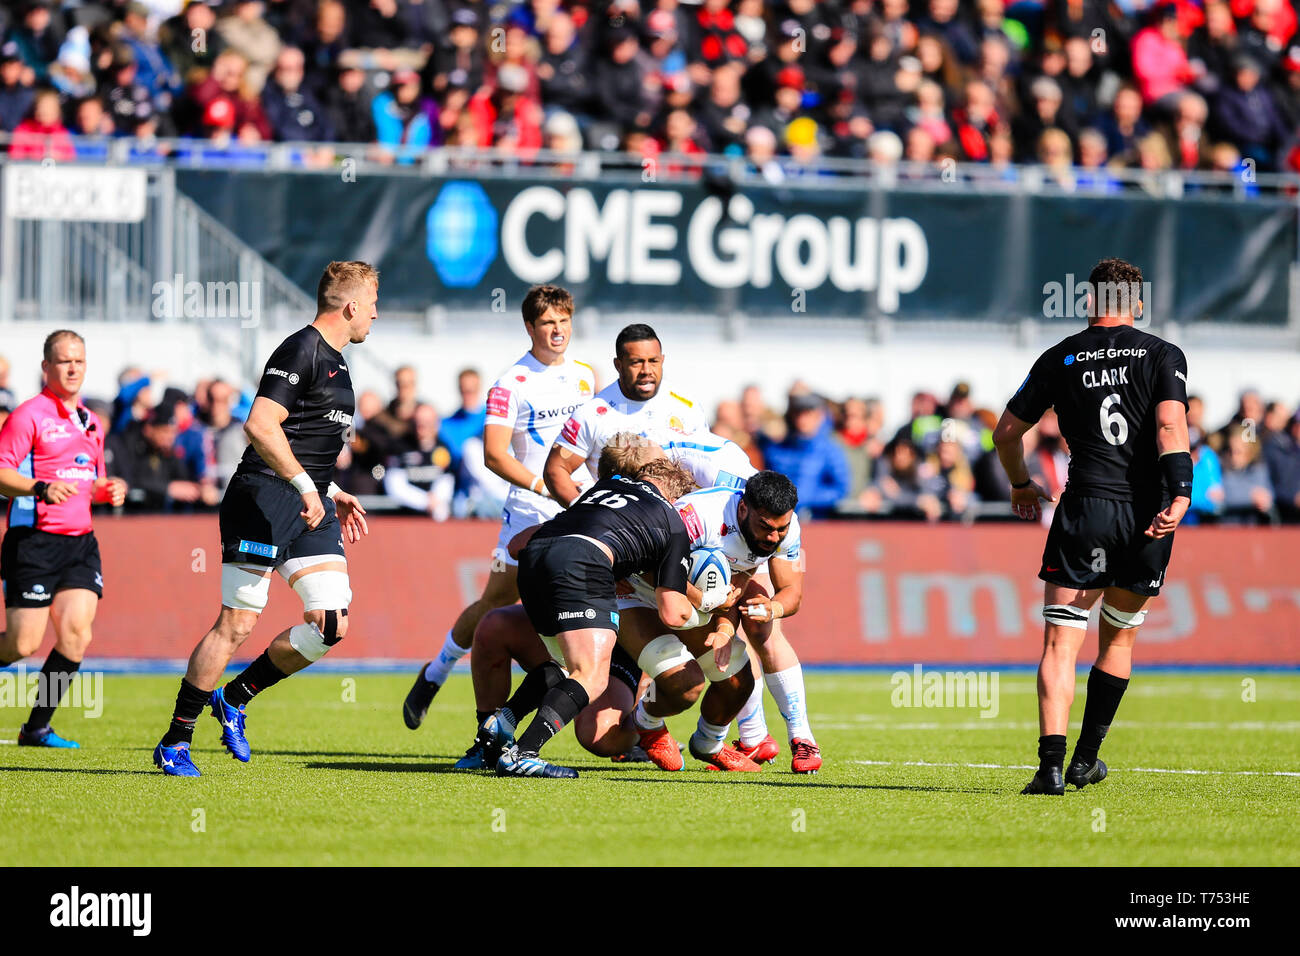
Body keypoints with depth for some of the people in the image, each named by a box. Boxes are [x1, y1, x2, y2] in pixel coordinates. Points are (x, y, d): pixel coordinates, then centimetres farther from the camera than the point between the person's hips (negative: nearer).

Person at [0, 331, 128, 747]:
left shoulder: (90, 422, 18)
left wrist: (109, 488, 7)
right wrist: (41, 487, -27)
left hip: (80, 541, 7)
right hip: (34, 539, -6)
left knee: (77, 633, -9)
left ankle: (37, 728, 1)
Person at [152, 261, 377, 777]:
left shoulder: (335, 362, 20)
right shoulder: (301, 351, -11)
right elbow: (261, 426, -21)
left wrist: (331, 492, 25)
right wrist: (305, 484, -24)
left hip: (311, 505, 9)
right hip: (265, 497, -9)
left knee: (332, 625, -3)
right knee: (237, 624, -10)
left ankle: (234, 698, 14)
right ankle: (174, 742, -3)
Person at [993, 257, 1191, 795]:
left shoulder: (1060, 359, 9)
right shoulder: (1163, 356, 6)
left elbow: (1005, 432, 14)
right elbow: (1171, 425, -11)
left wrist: (1021, 485, 32)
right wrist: (1180, 495, -18)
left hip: (1085, 509, -1)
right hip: (1149, 518, 1)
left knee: (1061, 644, -3)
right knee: (1119, 638, 18)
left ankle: (1052, 764, -19)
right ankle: (1087, 760, 21)